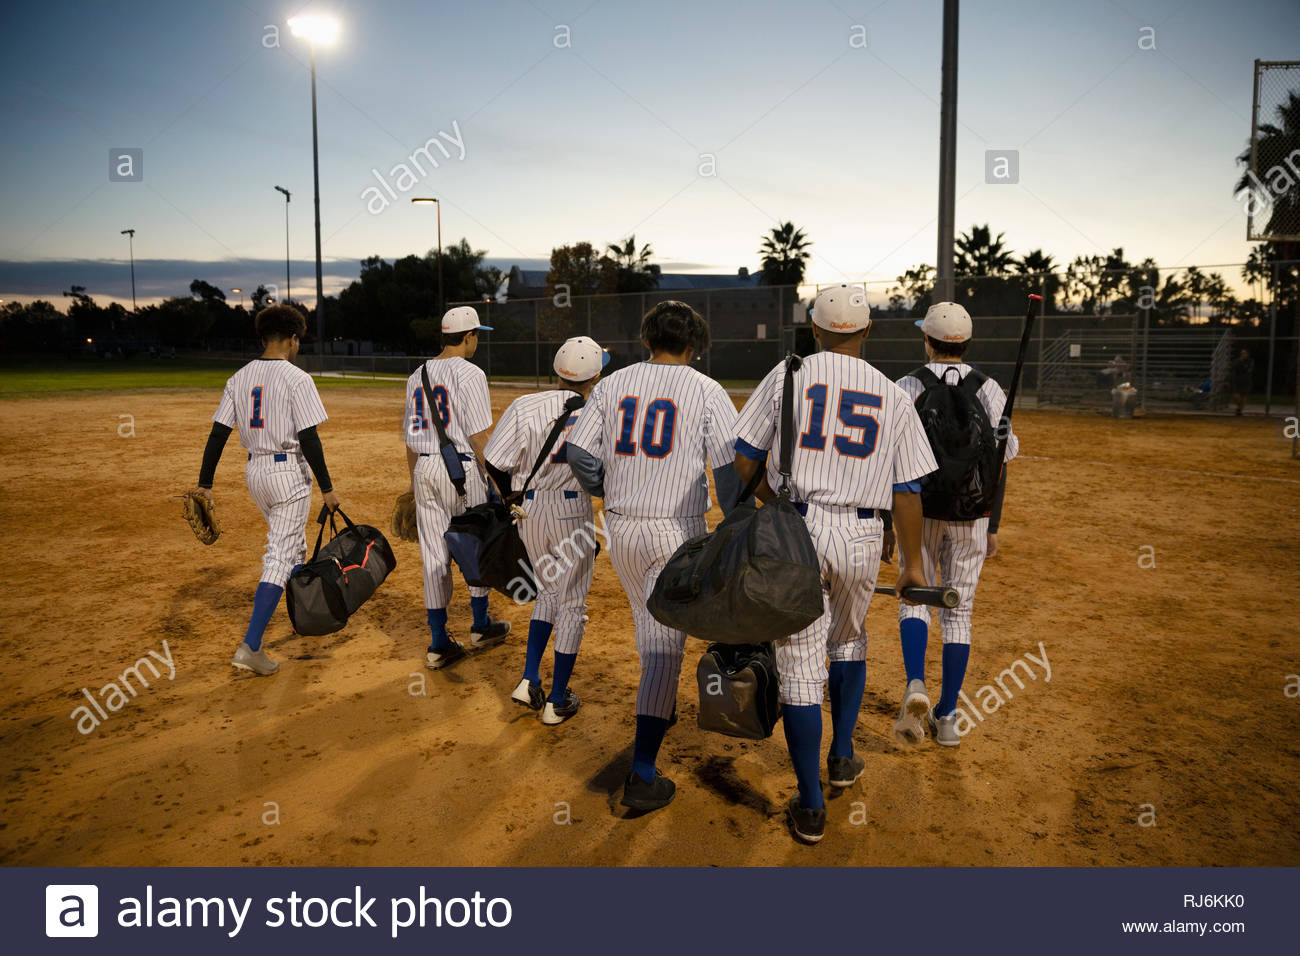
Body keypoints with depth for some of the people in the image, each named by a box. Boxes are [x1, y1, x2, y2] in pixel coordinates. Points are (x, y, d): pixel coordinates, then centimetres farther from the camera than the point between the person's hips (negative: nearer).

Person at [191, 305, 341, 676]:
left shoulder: (240, 378, 6)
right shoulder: (296, 378, -12)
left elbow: (218, 433, 4)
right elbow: (309, 438, -16)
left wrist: (204, 483, 6)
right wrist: (326, 487, -11)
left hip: (254, 471, 7)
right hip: (289, 472, -7)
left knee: (289, 542, 26)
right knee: (280, 556, -5)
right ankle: (251, 646, -11)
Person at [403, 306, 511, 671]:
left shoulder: (417, 375, 12)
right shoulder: (469, 374, -9)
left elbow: (410, 437, 16)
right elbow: (478, 436, -14)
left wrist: (414, 483, 23)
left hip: (424, 469, 6)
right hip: (462, 468, -6)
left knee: (435, 556, 7)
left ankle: (439, 643, 10)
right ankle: (480, 626, 26)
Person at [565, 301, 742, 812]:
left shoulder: (613, 383, 6)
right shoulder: (706, 390, -3)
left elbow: (578, 451, 1)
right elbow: (730, 466, -10)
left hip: (622, 529, 4)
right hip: (677, 530, -4)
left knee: (650, 628, 26)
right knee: (664, 644, -2)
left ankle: (660, 708, 44)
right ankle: (643, 775, -4)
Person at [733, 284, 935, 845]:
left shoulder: (788, 376, 0)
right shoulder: (894, 396, 5)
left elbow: (744, 461, -2)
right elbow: (907, 488, 3)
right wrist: (913, 563, 10)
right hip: (862, 537, 3)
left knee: (801, 664, 2)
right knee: (848, 641, 28)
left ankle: (810, 806, 8)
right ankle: (842, 758, 35)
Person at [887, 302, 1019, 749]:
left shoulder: (908, 387, -5)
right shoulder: (989, 389, 2)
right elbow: (1000, 463, 2)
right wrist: (993, 526, 10)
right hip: (970, 512, 2)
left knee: (914, 599, 12)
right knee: (958, 610, 11)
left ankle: (915, 688, -14)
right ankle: (946, 717, 16)